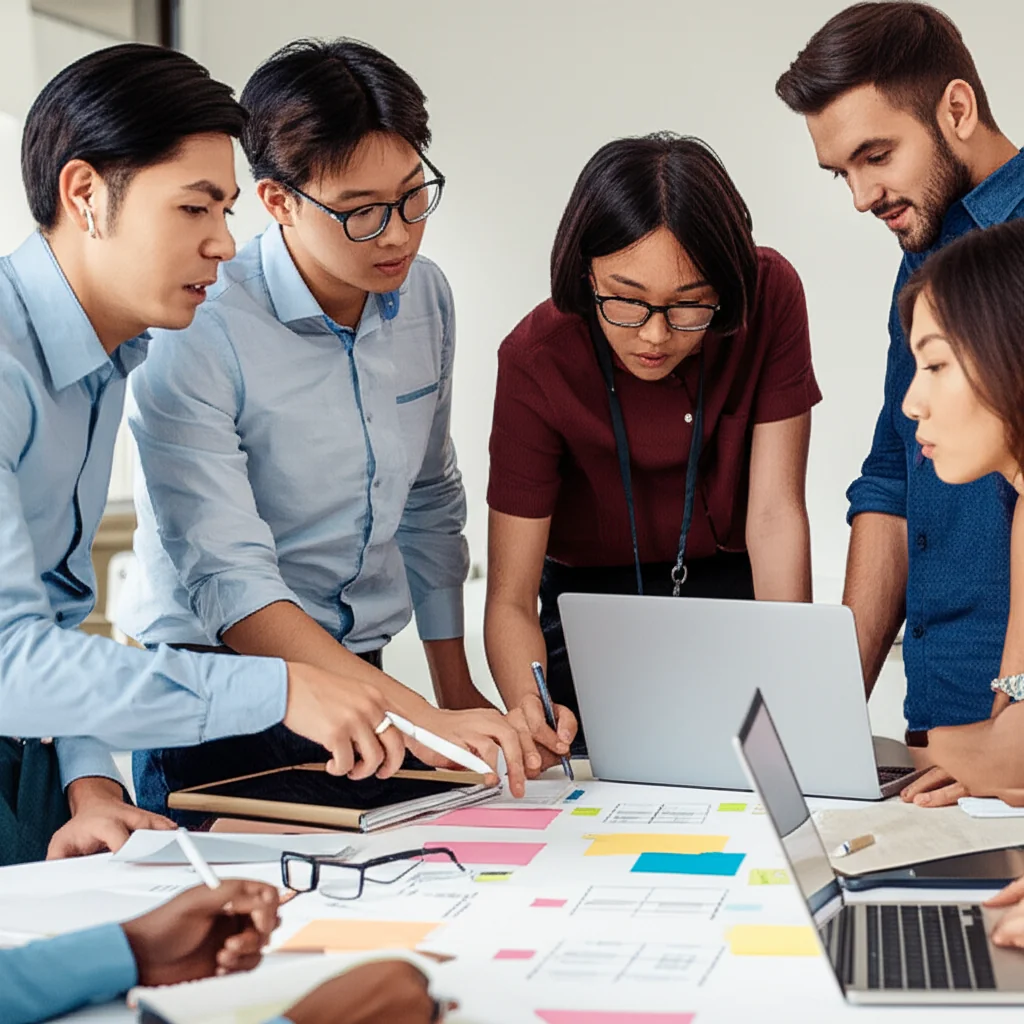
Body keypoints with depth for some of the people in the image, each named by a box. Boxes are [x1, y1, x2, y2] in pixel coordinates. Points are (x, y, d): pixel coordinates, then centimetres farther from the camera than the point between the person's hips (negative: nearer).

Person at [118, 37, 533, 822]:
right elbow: (229, 586, -25)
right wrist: (427, 722, -32)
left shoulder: (425, 296, 0)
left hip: (362, 672, 5)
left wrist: (457, 690, 14)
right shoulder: (195, 334, -20)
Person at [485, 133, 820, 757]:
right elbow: (510, 598, -25)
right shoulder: (537, 360, -26)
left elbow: (775, 513, -20)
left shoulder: (770, 296, -22)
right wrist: (529, 707, -47)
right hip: (597, 603, -1)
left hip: (741, 589, 1)